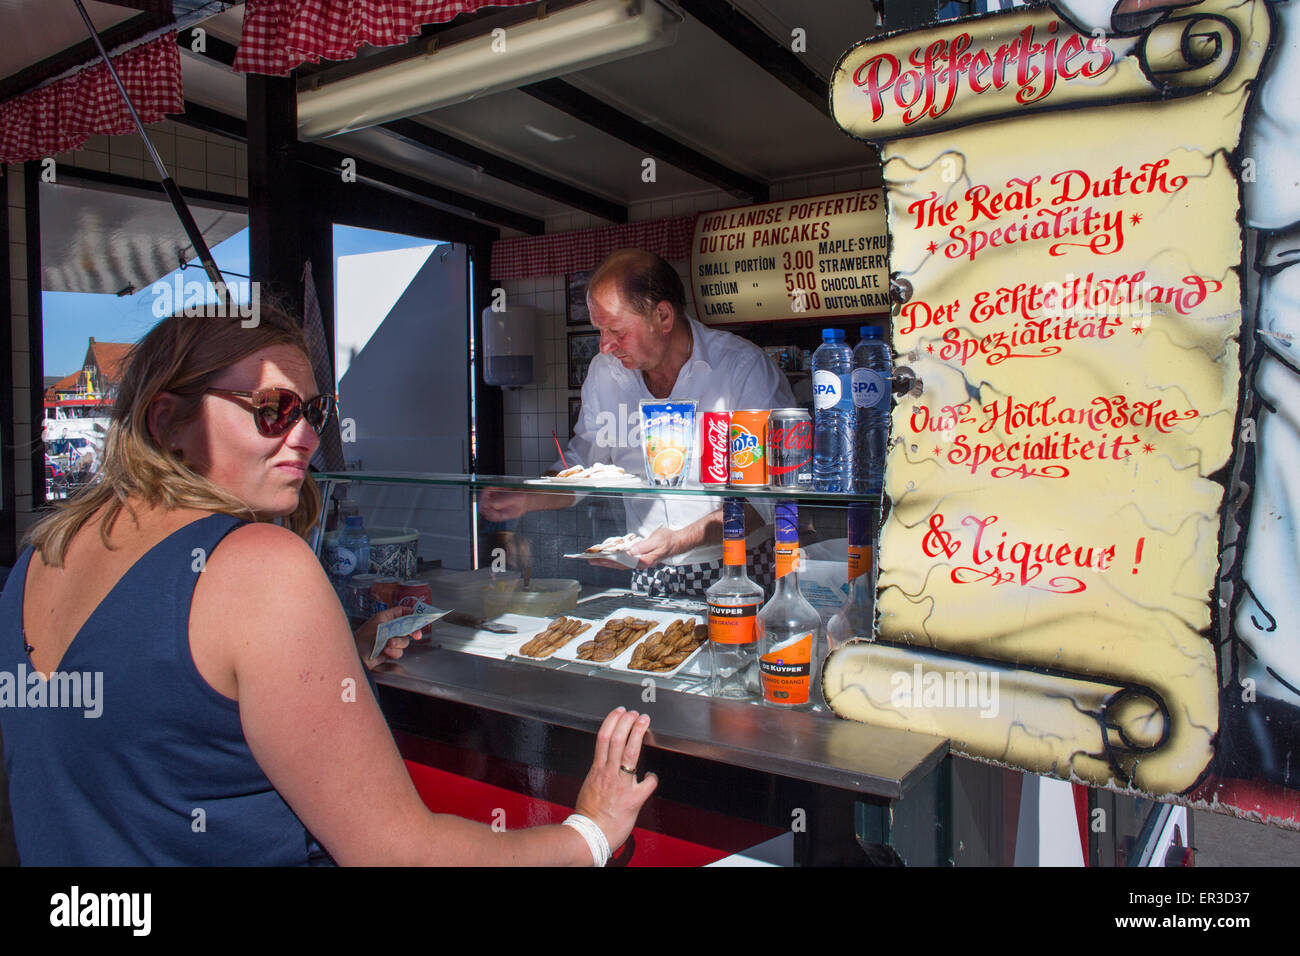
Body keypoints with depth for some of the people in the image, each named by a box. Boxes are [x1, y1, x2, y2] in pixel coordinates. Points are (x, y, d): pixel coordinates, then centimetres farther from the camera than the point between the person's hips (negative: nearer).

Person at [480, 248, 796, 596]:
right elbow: (581, 464, 17)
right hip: (650, 579, 4)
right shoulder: (604, 372, 5)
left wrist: (681, 540, -23)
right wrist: (526, 499, -1)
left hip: (738, 572, -3)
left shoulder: (746, 367, -12)